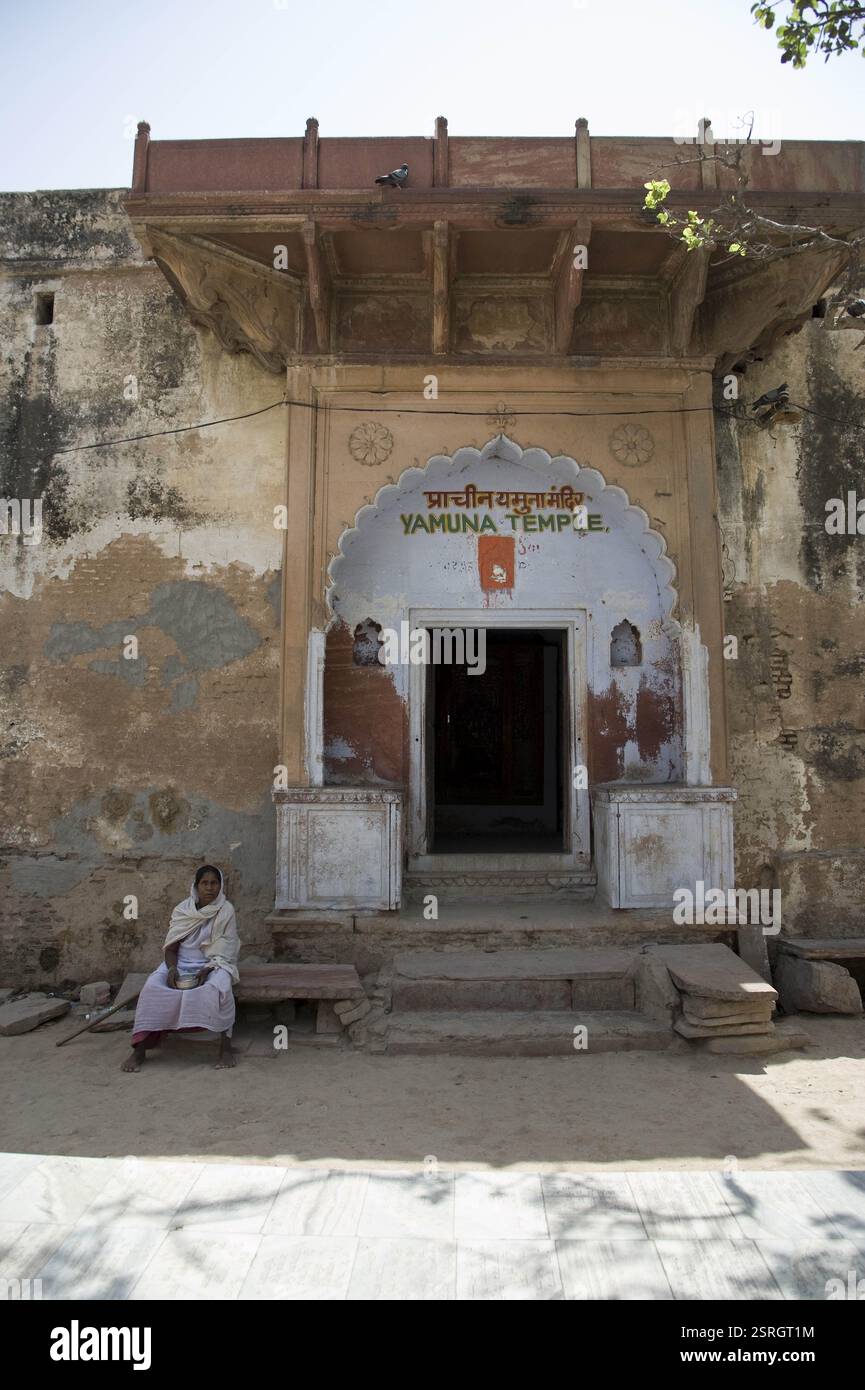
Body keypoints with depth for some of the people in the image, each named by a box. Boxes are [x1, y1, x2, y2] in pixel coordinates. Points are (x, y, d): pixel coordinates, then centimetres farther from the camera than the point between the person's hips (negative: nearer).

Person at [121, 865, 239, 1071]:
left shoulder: (226, 911, -5)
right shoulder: (182, 910, 2)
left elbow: (225, 950, -8)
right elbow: (170, 947, 1)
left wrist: (207, 970, -24)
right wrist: (172, 968, -19)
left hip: (213, 964, -2)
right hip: (181, 963, 3)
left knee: (218, 987, -37)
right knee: (153, 986, -26)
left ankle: (225, 1047, -32)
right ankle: (139, 1049, -22)